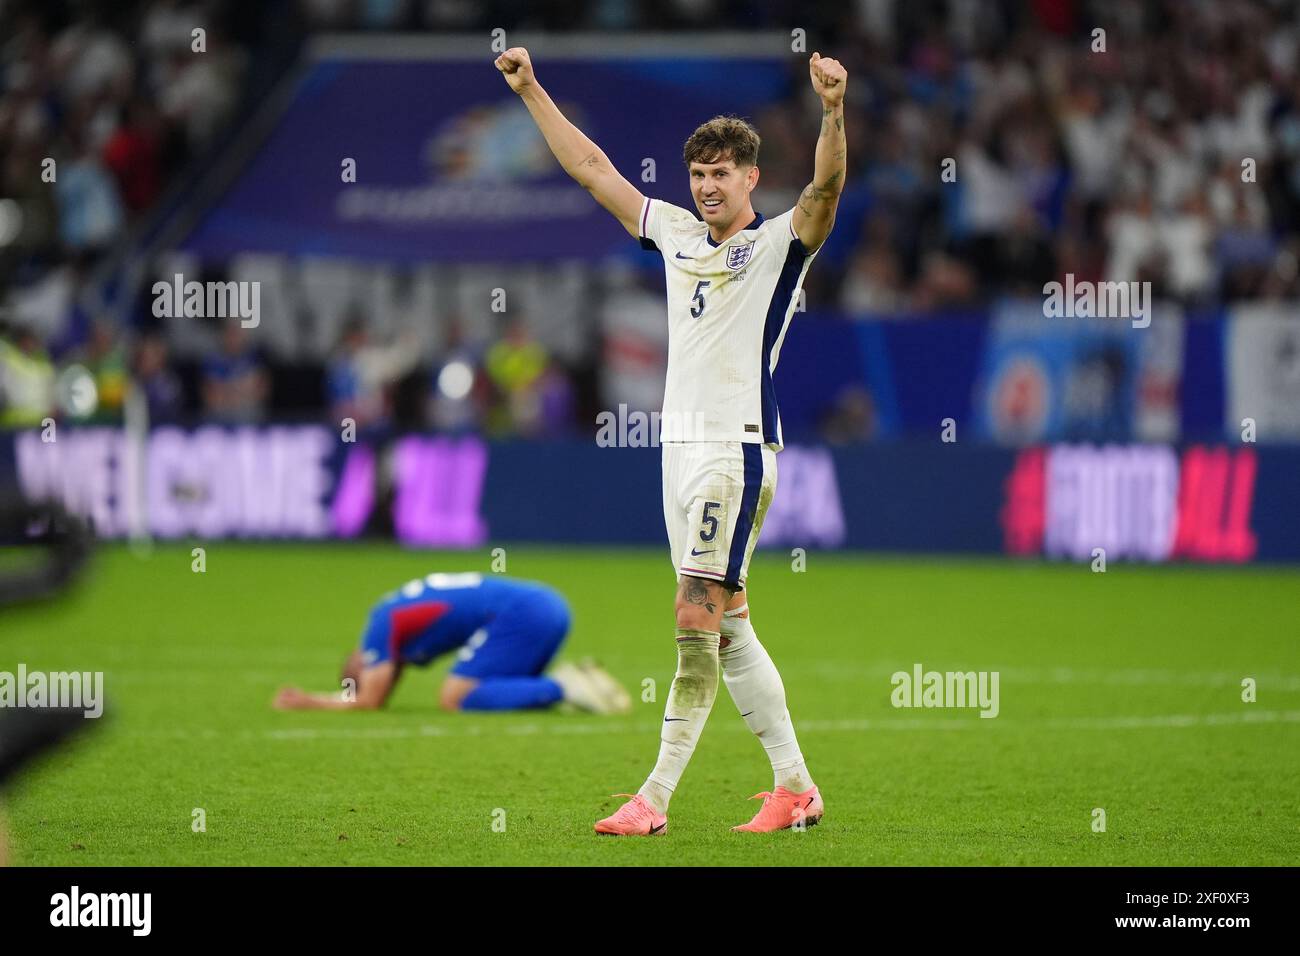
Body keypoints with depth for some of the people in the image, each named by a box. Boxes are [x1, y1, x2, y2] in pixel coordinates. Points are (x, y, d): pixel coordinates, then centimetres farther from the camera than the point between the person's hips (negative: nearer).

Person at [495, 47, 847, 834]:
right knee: (727, 624, 8)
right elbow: (592, 167, 22)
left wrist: (834, 110, -39)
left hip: (737, 451, -8)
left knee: (697, 619, -12)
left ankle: (655, 799, -14)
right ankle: (794, 785, 14)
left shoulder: (779, 244, -3)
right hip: (680, 445, 8)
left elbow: (827, 188, -23)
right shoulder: (678, 235, 14)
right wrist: (531, 91, 23)